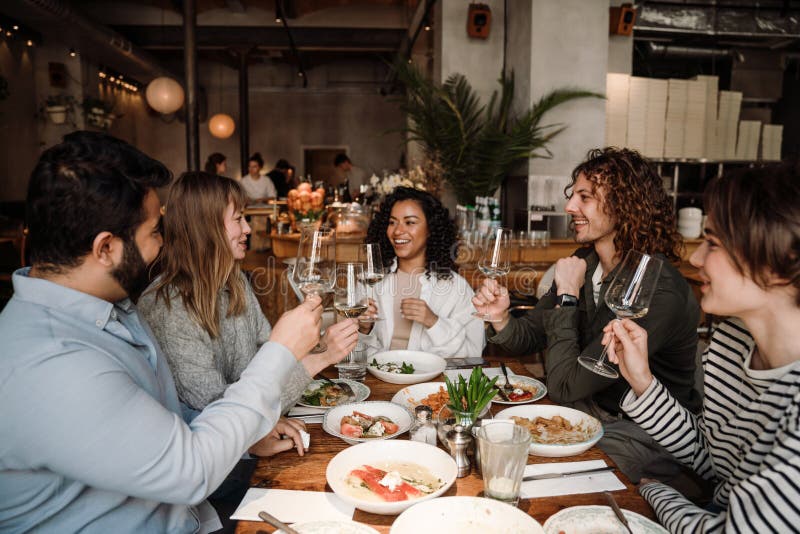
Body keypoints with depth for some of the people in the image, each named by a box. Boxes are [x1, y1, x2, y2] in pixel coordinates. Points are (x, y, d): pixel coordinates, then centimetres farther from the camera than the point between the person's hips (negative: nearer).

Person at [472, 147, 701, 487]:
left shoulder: (660, 292, -28)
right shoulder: (585, 263, -3)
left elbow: (564, 386, -29)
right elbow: (529, 337, 4)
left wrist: (567, 297, -22)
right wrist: (500, 317, -18)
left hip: (644, 437, -7)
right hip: (588, 412, 7)